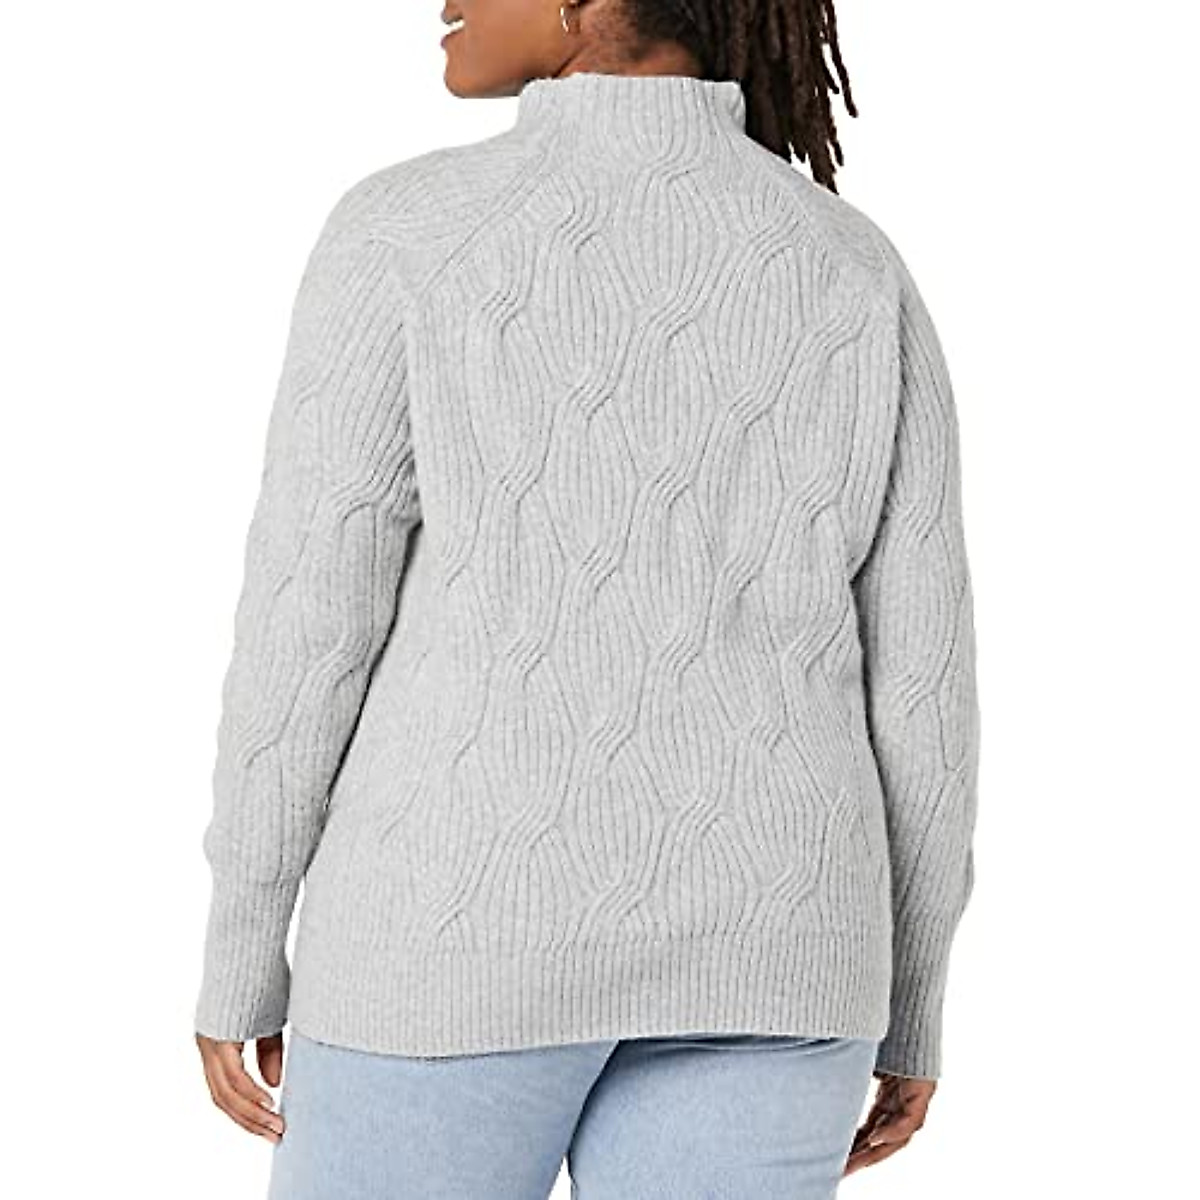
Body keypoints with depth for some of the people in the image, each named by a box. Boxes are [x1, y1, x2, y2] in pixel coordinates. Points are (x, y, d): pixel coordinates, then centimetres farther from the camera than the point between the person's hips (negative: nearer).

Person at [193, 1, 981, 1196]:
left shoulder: (407, 234, -7)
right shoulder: (859, 274, 2)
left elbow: (305, 623, -8)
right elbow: (918, 664, 2)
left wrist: (239, 959, 2)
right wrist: (910, 1002, 12)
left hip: (472, 921, -3)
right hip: (747, 940, 3)